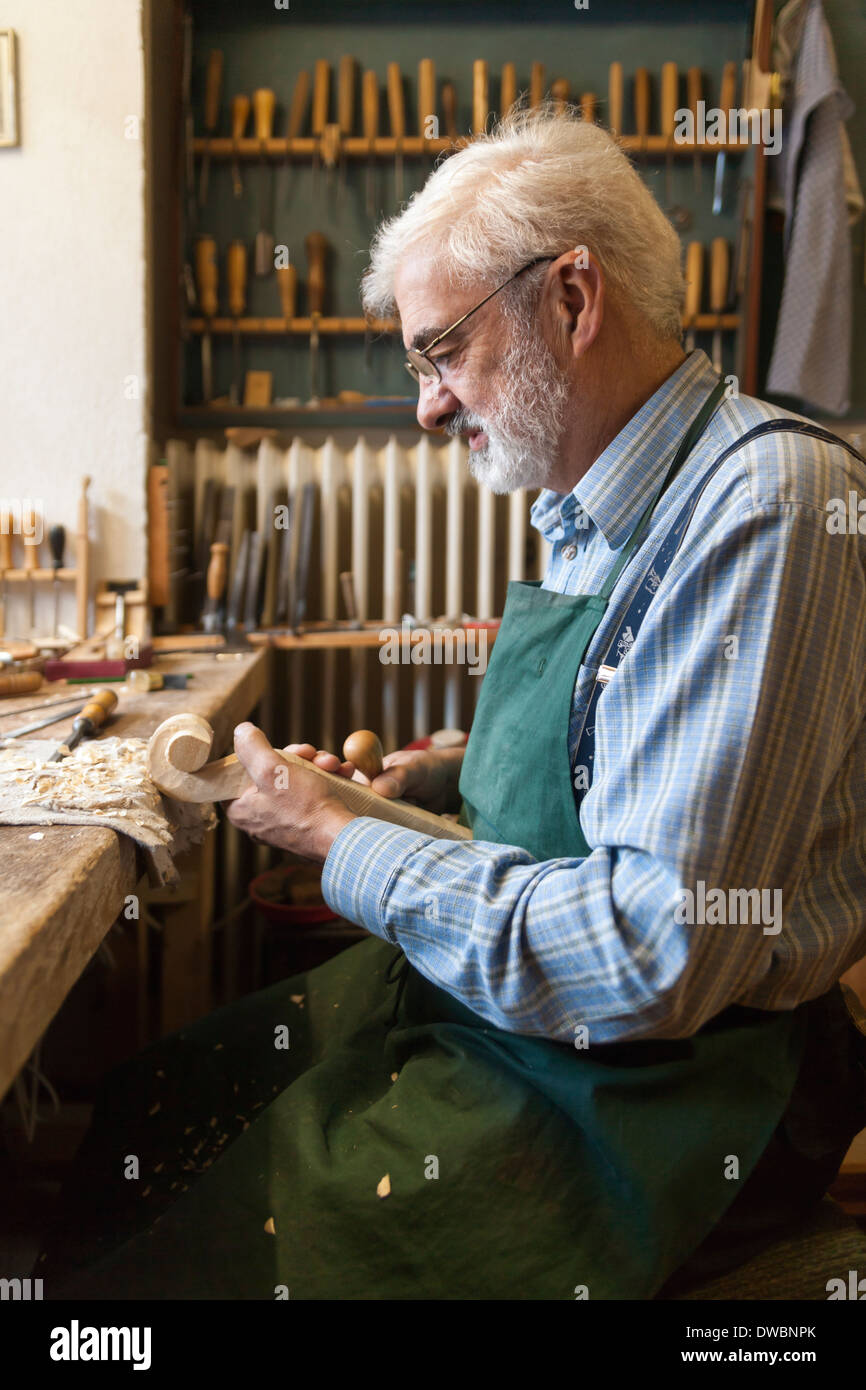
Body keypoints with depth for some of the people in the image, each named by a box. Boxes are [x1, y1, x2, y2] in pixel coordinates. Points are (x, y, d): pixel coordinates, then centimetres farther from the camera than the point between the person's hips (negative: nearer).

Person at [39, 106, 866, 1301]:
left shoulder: (768, 509, -24)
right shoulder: (592, 511, 7)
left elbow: (653, 959, -28)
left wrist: (342, 844, -18)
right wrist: (445, 774, 5)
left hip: (663, 1077, -8)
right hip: (481, 983, 9)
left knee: (204, 1262, -14)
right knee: (146, 1114, 5)